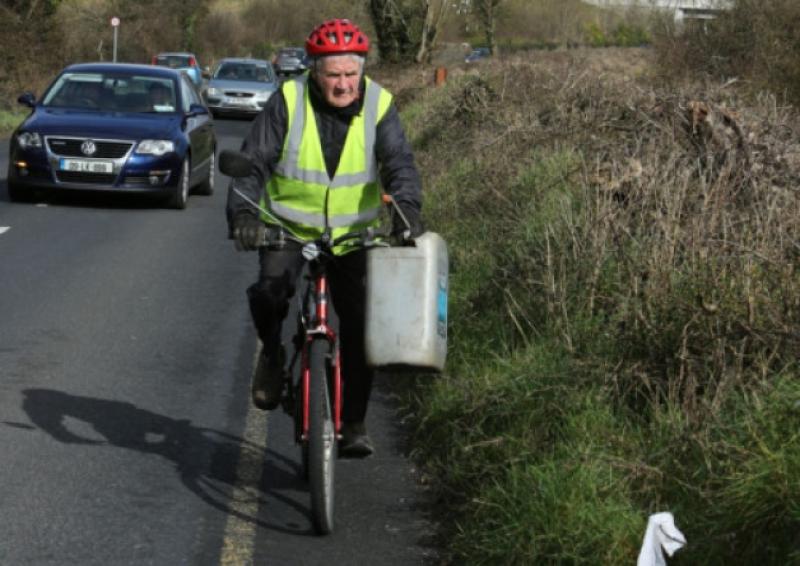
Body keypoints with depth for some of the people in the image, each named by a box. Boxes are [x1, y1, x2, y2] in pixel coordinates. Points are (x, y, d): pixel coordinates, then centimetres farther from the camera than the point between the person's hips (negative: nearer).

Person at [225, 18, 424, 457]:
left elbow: (399, 164, -17)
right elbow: (253, 162, -15)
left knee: (360, 322, -4)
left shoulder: (378, 106, -8)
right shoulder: (288, 102, -12)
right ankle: (272, 353, 7)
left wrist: (407, 206, -38)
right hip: (288, 226, -1)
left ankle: (353, 423, 10)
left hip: (353, 233, 1)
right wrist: (242, 213, -32)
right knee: (271, 288, -27)